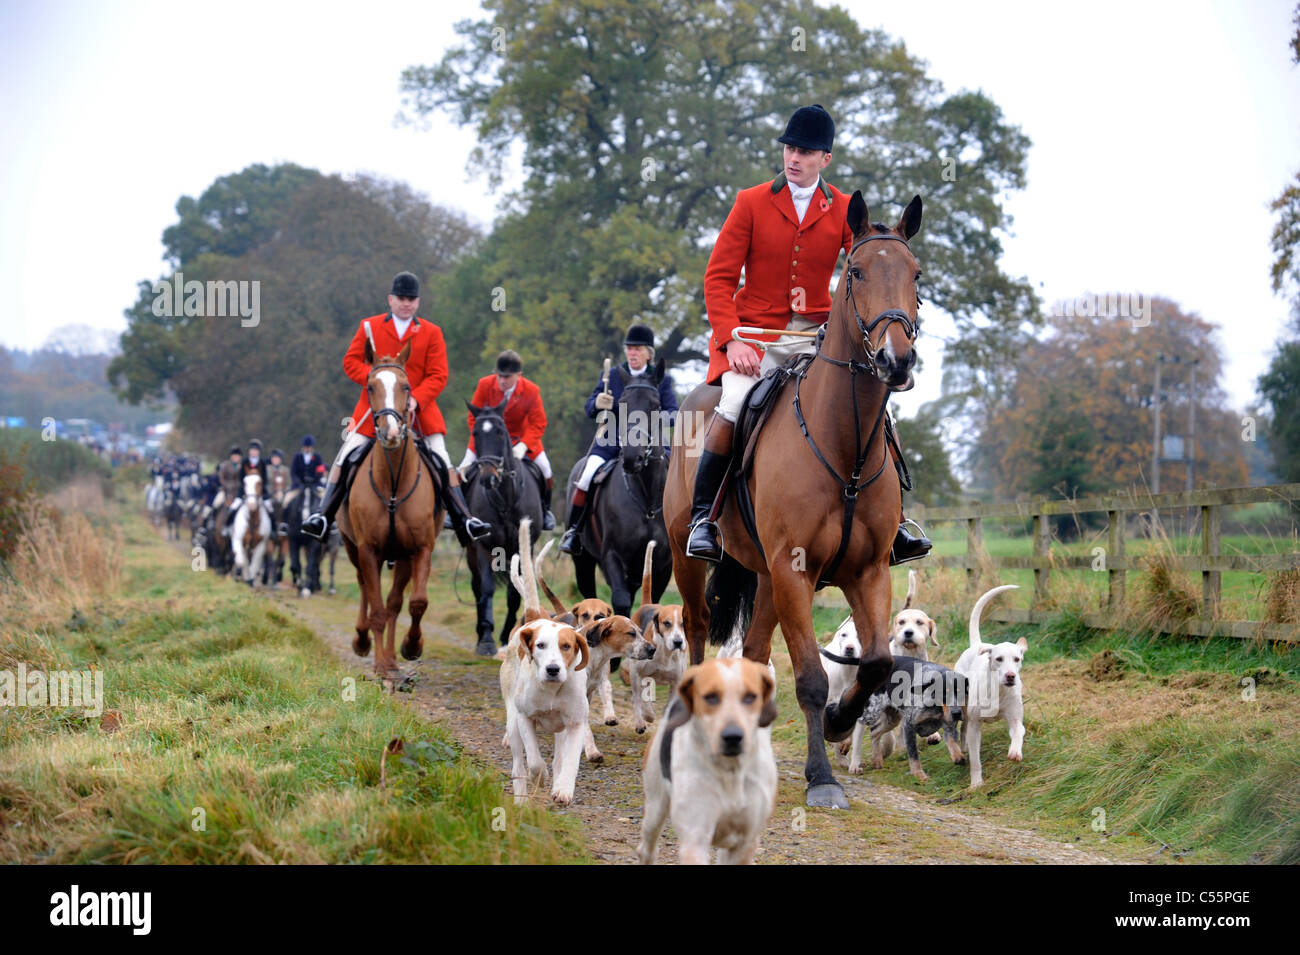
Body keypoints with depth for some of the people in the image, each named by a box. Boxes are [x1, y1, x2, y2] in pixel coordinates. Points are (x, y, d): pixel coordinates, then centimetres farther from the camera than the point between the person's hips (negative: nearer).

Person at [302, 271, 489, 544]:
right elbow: (351, 362, 6)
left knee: (443, 461, -7)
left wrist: (416, 400, -16)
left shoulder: (431, 333, 5)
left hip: (419, 409, 0)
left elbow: (438, 376, 0)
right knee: (347, 457, -10)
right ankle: (323, 516, -7)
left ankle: (464, 521, -4)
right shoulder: (369, 326, 7)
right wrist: (373, 379, -13)